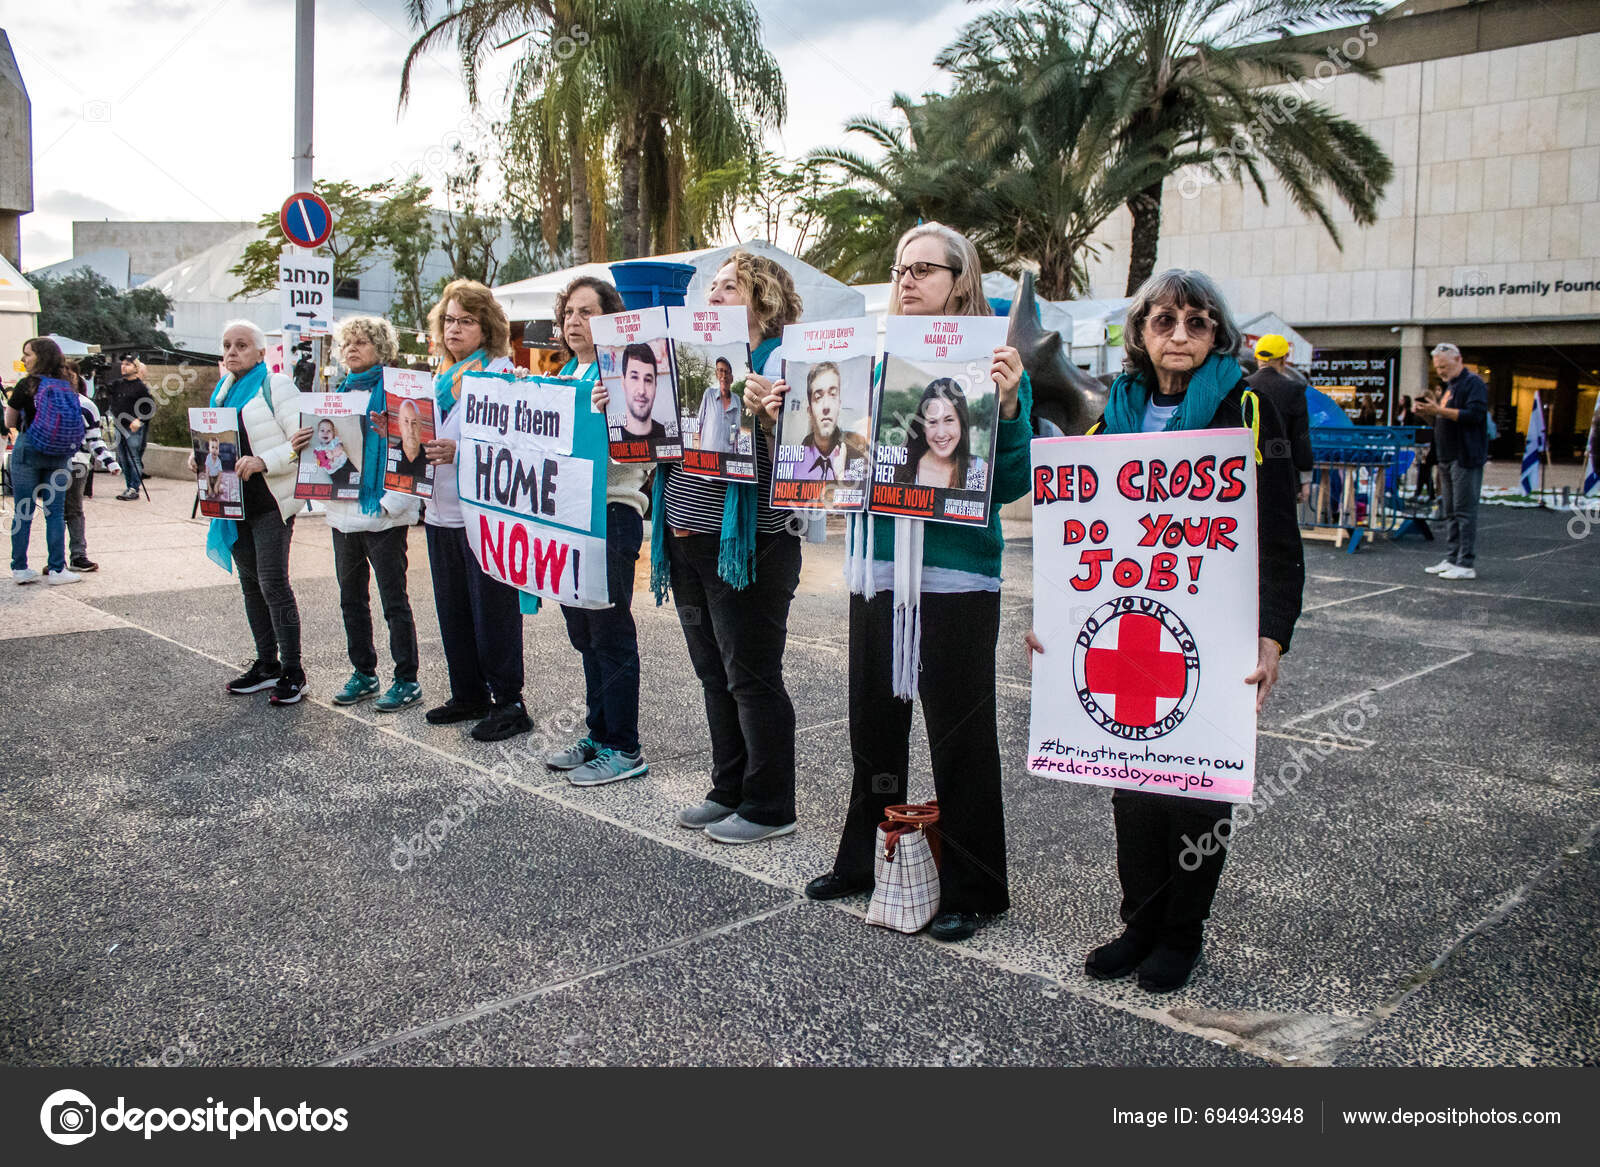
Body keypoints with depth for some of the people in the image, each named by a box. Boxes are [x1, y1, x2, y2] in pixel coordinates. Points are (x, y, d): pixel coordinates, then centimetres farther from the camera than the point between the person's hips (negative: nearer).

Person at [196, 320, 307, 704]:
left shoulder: (276, 386, -7)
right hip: (236, 502, 8)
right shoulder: (223, 392, 17)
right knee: (250, 585, 12)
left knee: (273, 584, -9)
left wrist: (263, 462, -25)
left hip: (271, 503, -8)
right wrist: (200, 457, 6)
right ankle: (266, 664, 22)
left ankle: (292, 672, -1)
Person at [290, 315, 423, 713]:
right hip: (342, 512, 7)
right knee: (351, 598, 14)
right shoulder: (339, 393, 15)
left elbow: (413, 449, -13)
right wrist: (302, 443, -5)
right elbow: (322, 446, 19)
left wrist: (393, 502, -21)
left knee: (393, 600, -1)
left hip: (382, 515, -7)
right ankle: (363, 673, 26)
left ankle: (407, 679, 8)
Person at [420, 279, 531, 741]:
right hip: (441, 511, 8)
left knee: (493, 610, -3)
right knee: (452, 610, 13)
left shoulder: (500, 371, -5)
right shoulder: (442, 377, 18)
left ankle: (509, 703, 5)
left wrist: (458, 451, -26)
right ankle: (468, 695, 25)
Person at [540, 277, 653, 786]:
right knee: (583, 631, 13)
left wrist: (608, 413, -33)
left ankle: (624, 749, 5)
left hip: (612, 511, -8)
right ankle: (598, 734, 24)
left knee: (610, 631, -4)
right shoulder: (564, 374, 17)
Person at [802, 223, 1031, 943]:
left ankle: (972, 888, 18)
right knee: (874, 720, 16)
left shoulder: (991, 364, -6)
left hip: (954, 575, -6)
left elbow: (1009, 484, -12)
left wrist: (1009, 406, -25)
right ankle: (864, 860, 34)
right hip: (876, 569, 6)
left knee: (960, 734, 3)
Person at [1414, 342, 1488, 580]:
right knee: (1451, 513, 11)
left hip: (1466, 457, -9)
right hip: (1448, 458, 9)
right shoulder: (1449, 386, 21)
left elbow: (1474, 414, -21)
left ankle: (1466, 565, -8)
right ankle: (1451, 560, 16)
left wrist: (1439, 410, -22)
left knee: (1464, 511, -9)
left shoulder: (1474, 383, -8)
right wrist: (1427, 413, 6)